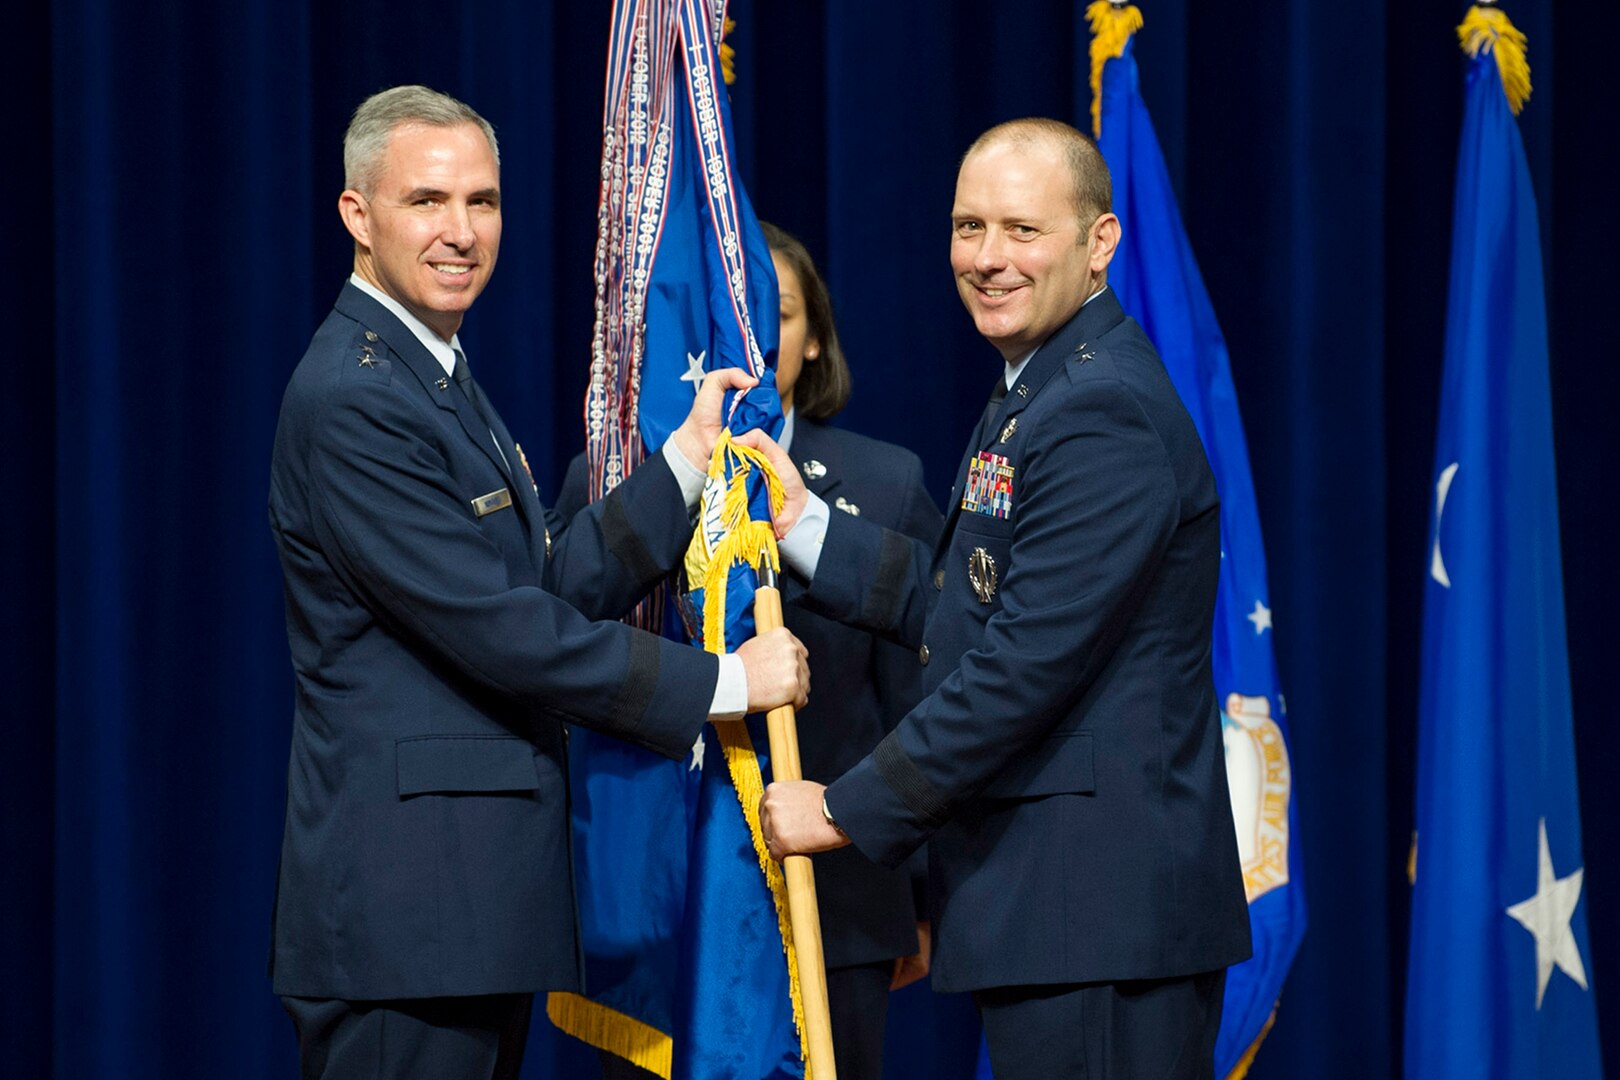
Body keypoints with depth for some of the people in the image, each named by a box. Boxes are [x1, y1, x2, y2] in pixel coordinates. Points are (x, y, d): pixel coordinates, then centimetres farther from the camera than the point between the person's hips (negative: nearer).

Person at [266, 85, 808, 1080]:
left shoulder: (439, 380, 19)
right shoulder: (352, 401, -15)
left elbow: (554, 586, 13)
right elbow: (498, 632, -18)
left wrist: (690, 458, 8)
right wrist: (721, 683, -11)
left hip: (479, 902, 10)